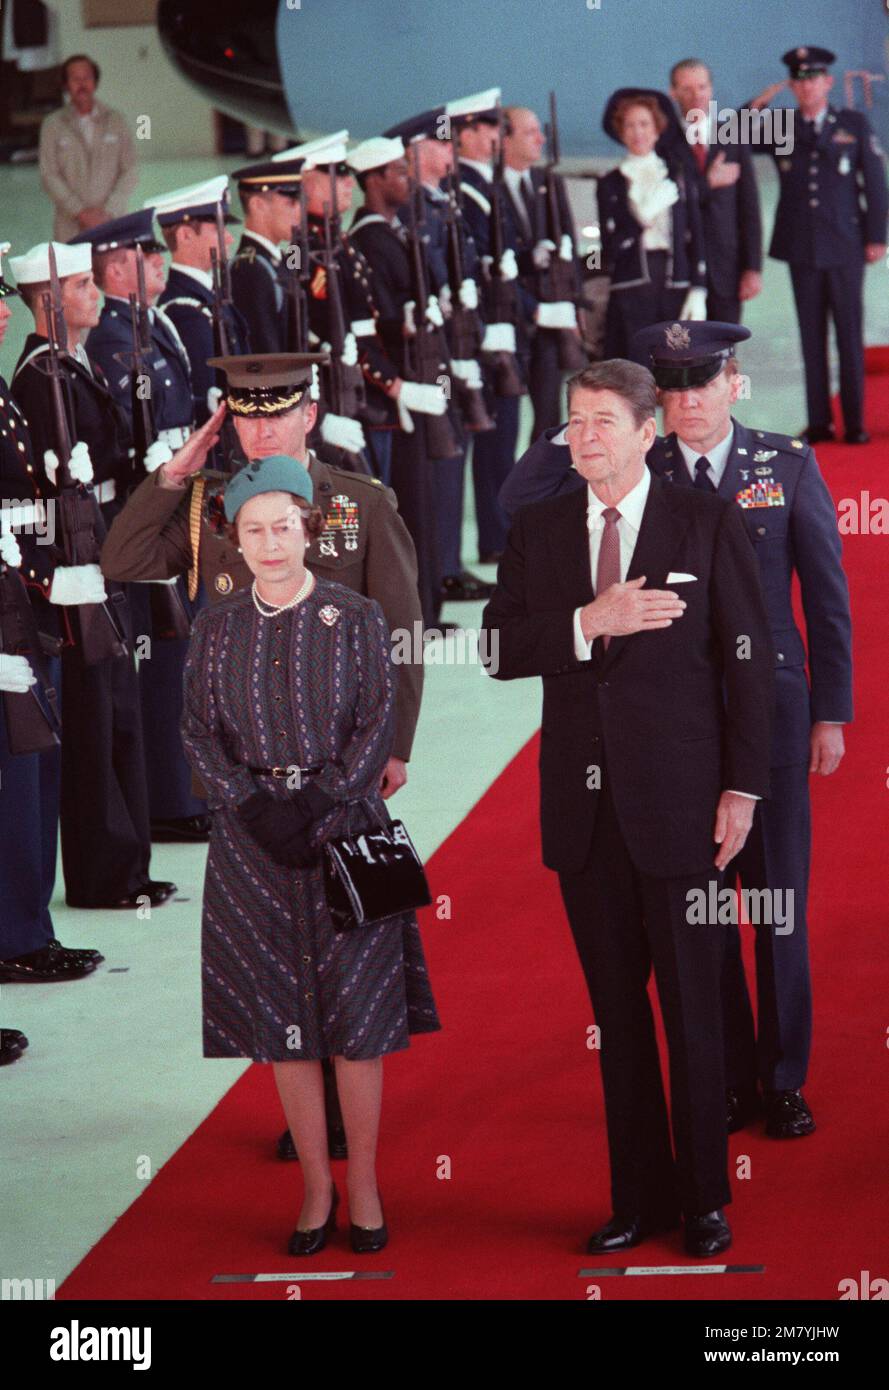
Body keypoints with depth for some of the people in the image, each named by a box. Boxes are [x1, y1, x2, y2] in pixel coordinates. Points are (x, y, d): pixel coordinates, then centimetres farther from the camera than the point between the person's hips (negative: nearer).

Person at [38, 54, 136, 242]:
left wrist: (108, 212, -8)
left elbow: (129, 172, 6)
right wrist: (80, 212, -10)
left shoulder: (117, 121, 10)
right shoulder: (53, 125, 8)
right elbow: (49, 175, 1)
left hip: (111, 222, 0)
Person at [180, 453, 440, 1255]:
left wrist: (317, 808, -13)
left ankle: (364, 1183, 7)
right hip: (252, 838, 2)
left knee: (357, 1014, -2)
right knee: (282, 1019, 3)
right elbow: (199, 732, 4)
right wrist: (256, 806, -11)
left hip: (344, 826, -2)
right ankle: (316, 1186, 10)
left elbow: (378, 728, -3)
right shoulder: (216, 629, 7)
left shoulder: (356, 618, 1)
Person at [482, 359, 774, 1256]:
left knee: (691, 1006, 2)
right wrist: (588, 623, -15)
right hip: (584, 806, 3)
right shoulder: (537, 532, 8)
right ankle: (639, 1197, 16)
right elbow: (499, 651, 1)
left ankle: (703, 1200, 13)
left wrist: (742, 787, -8)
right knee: (617, 1008, 8)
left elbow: (749, 660, -2)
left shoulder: (708, 524, -1)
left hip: (677, 801, -3)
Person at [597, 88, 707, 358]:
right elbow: (610, 248, -1)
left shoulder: (678, 176, 11)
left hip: (675, 285, 1)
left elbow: (696, 237, 8)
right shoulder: (611, 184, 7)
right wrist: (641, 218, -12)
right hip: (631, 290, -1)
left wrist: (698, 292, -2)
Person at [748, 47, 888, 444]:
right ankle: (819, 422, 7)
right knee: (812, 337, 2)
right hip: (801, 248, 2)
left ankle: (854, 422, 5)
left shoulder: (854, 125, 5)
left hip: (845, 247, -2)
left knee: (850, 336, -1)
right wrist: (757, 106, -3)